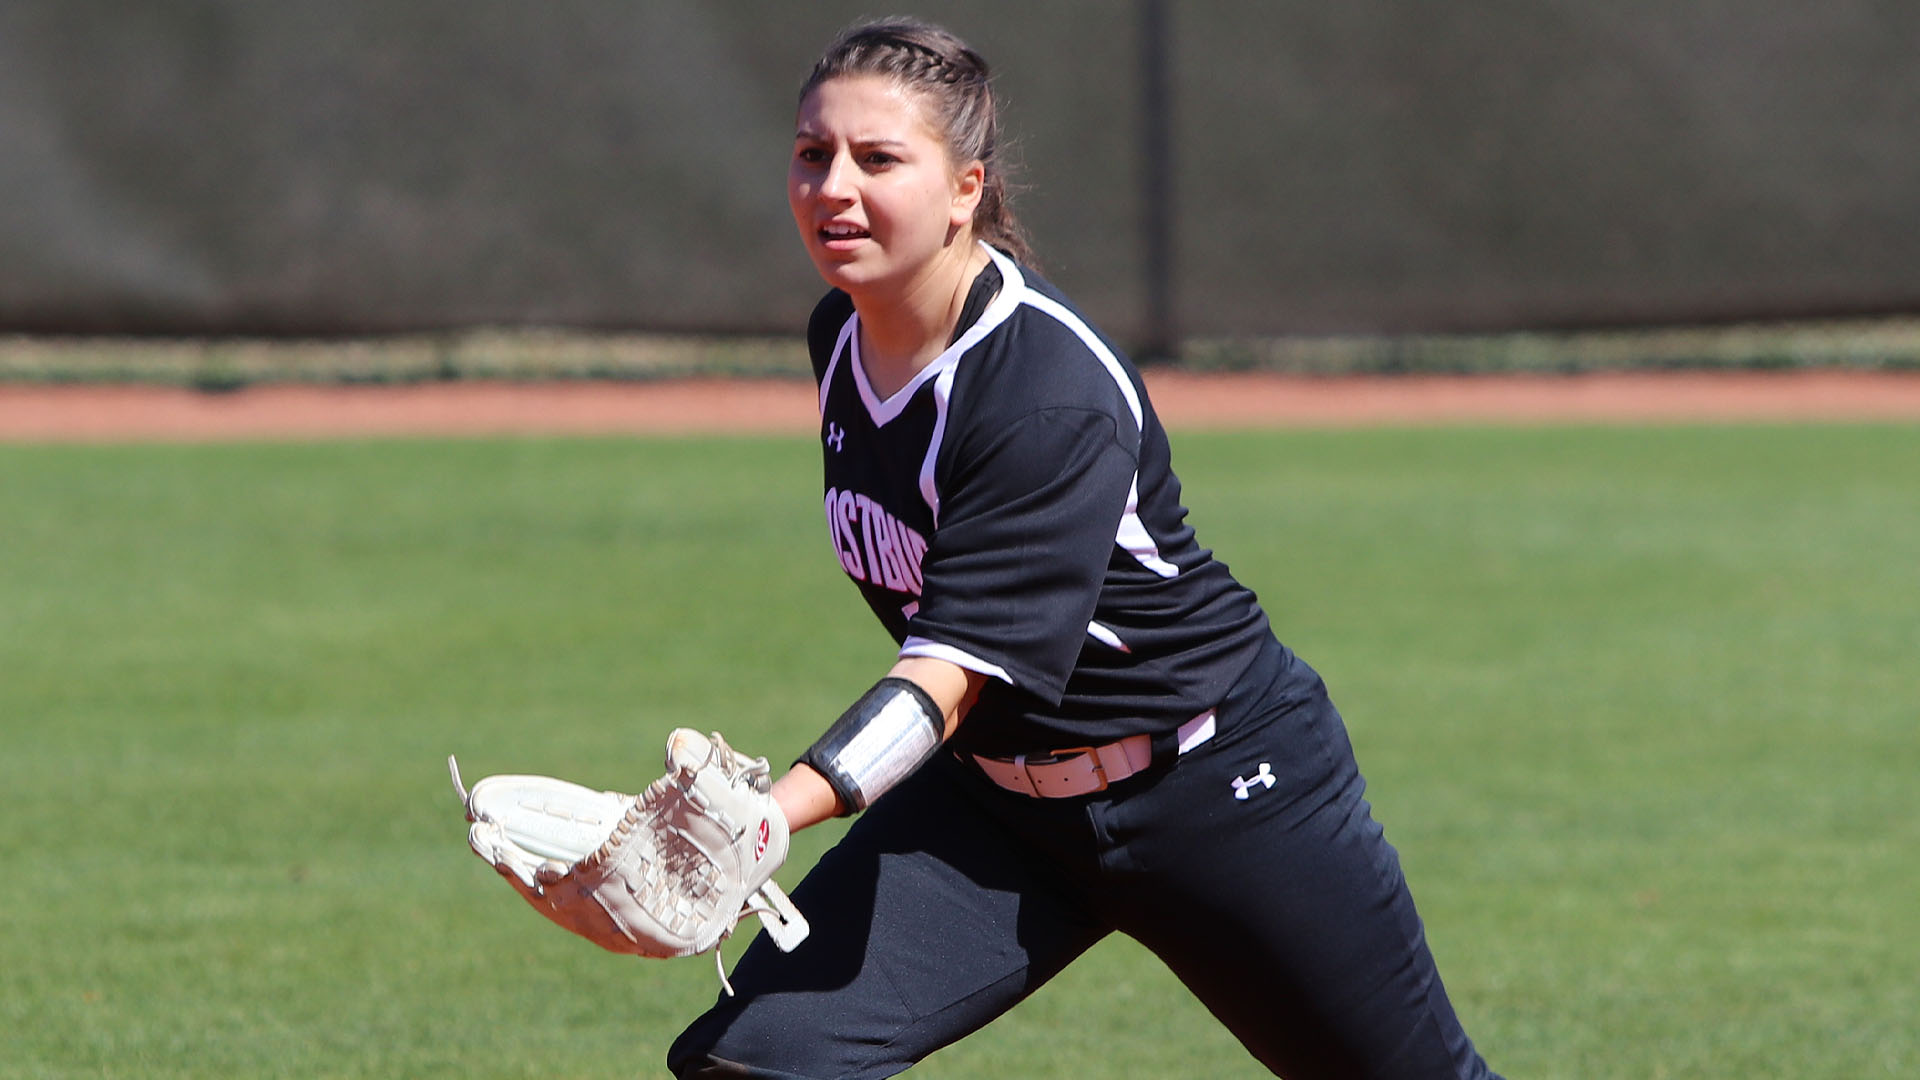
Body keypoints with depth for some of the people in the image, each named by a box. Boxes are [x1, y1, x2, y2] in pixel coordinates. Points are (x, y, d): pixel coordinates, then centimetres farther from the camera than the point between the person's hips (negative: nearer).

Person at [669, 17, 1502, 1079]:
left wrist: (769, 817, -51)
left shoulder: (1054, 395, -29)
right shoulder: (844, 337, -5)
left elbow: (947, 676, -37)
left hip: (1223, 790, -6)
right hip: (993, 796, 6)